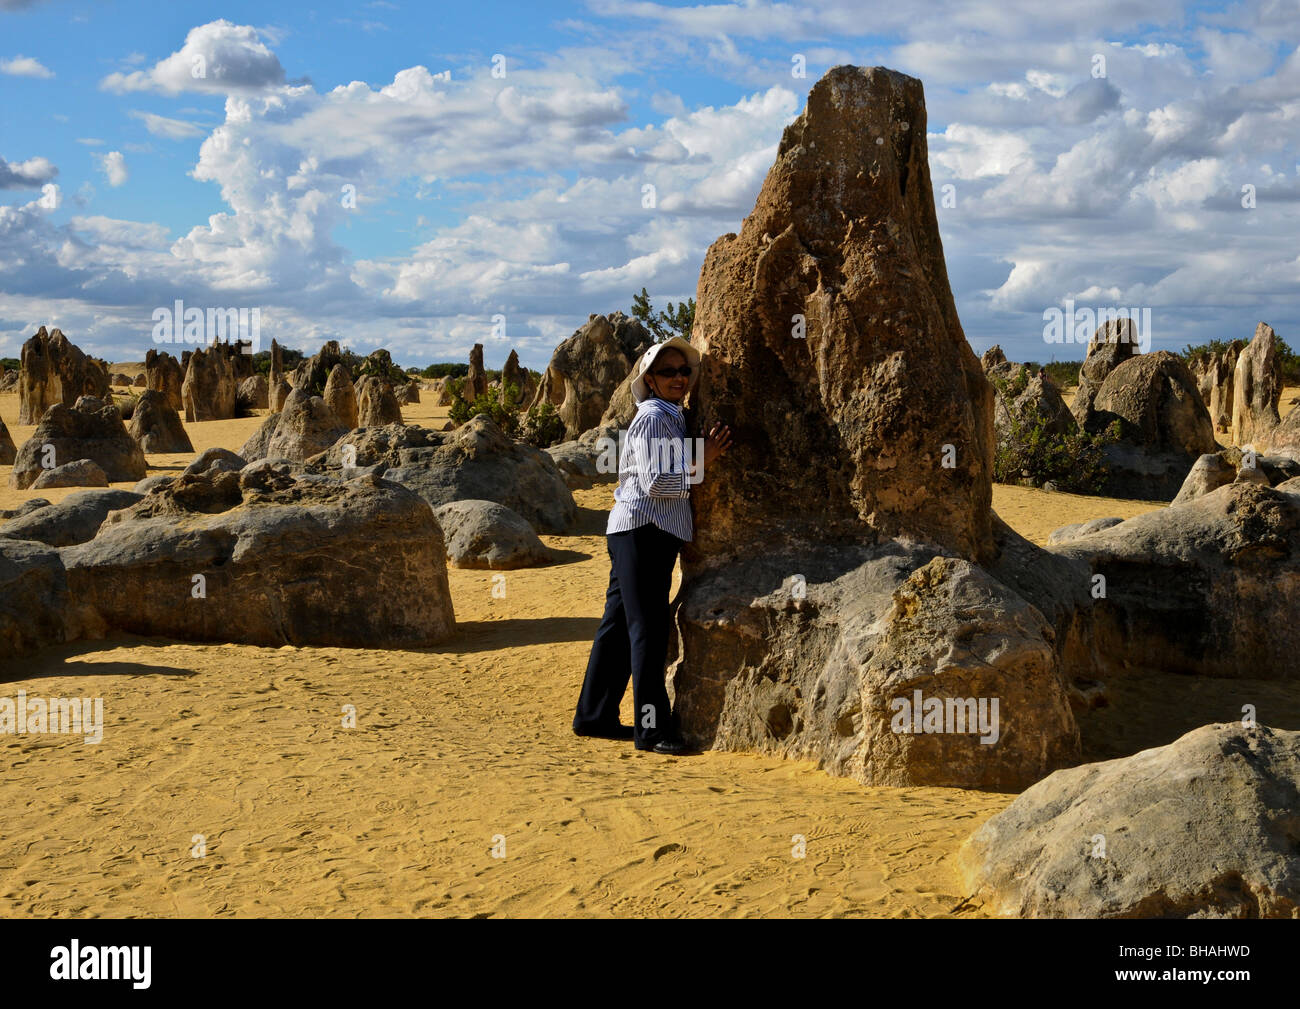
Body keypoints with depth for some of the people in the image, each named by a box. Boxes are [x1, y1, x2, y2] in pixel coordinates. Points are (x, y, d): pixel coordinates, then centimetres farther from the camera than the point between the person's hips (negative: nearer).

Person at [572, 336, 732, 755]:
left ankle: (594, 716, 20)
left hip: (649, 532, 10)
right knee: (648, 629, -8)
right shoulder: (653, 417, -12)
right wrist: (701, 465, -15)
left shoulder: (672, 417, 19)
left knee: (619, 624, 13)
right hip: (643, 530, -10)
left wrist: (703, 459, 13)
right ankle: (651, 728, -4)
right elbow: (655, 484, -18)